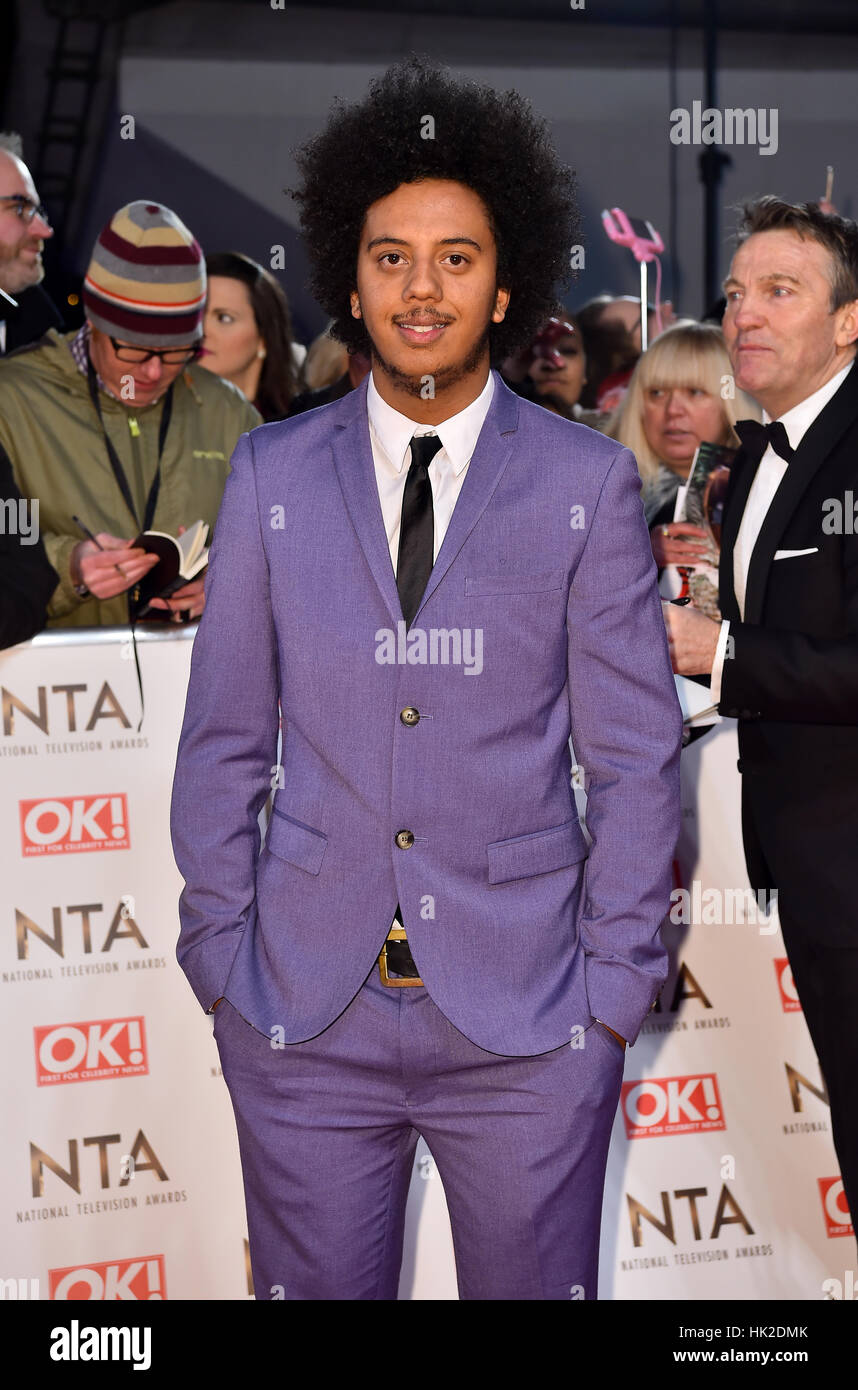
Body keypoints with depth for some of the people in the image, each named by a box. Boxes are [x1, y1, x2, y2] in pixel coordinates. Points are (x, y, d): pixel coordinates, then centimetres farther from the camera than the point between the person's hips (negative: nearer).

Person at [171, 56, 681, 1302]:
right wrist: (219, 954, 2)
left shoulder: (587, 482, 0)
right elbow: (224, 740, 6)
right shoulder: (271, 475, 4)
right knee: (313, 1290, 11)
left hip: (529, 1018, -1)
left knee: (535, 1286, 10)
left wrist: (615, 980, -3)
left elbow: (634, 754, 1)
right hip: (303, 1013, 1)